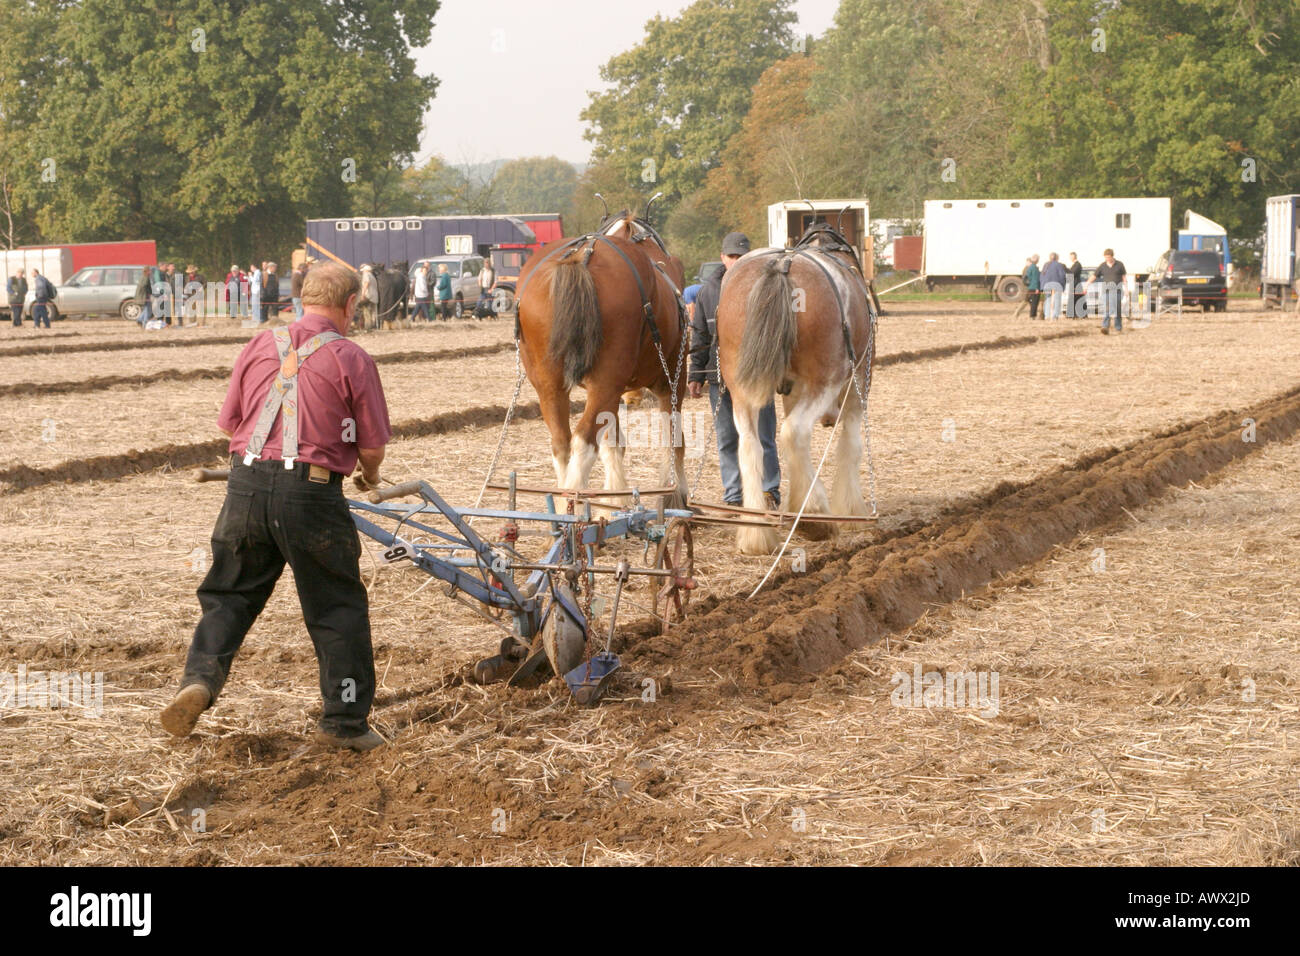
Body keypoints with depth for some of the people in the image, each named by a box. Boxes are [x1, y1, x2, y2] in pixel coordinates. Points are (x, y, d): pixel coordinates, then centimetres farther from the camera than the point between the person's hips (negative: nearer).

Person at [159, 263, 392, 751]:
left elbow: (229, 422, 15)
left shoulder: (260, 345, 9)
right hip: (311, 490, -3)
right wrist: (370, 476, 21)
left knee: (228, 594, 18)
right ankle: (345, 721, 13)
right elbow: (372, 445, -1)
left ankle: (199, 679, -1)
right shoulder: (352, 358, -2)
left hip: (248, 484, 3)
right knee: (337, 607, 9)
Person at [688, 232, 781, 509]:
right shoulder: (708, 291, 8)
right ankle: (733, 495, 15)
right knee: (727, 440, 8)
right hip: (720, 379, 3)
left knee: (762, 438, 0)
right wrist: (696, 375, 9)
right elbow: (700, 337, 13)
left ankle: (769, 492, 9)